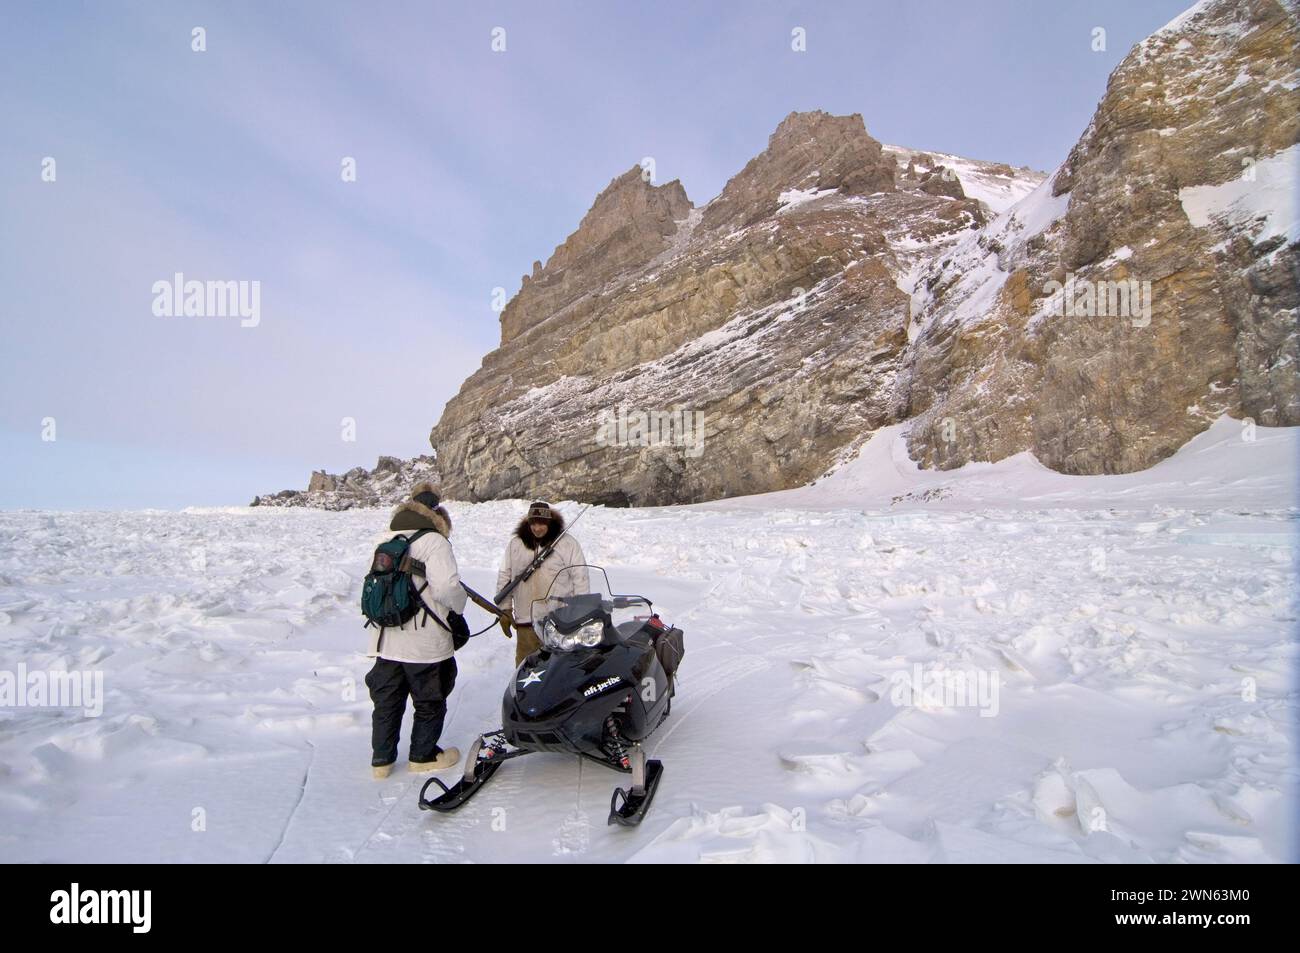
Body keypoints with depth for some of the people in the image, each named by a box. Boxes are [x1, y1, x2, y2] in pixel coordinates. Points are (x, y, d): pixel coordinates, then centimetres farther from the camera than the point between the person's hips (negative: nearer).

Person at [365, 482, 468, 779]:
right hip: (426, 643, -6)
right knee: (430, 700, 12)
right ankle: (423, 756, 25)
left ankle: (381, 759, 26)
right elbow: (446, 586, -25)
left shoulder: (384, 541, 7)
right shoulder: (434, 542, -15)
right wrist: (457, 611, -7)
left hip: (386, 641, 6)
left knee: (387, 700, 18)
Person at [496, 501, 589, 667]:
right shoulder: (515, 544, 9)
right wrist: (505, 609, 11)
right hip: (526, 621, 3)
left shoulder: (567, 543, 0)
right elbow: (504, 577, 15)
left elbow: (581, 578, 1)